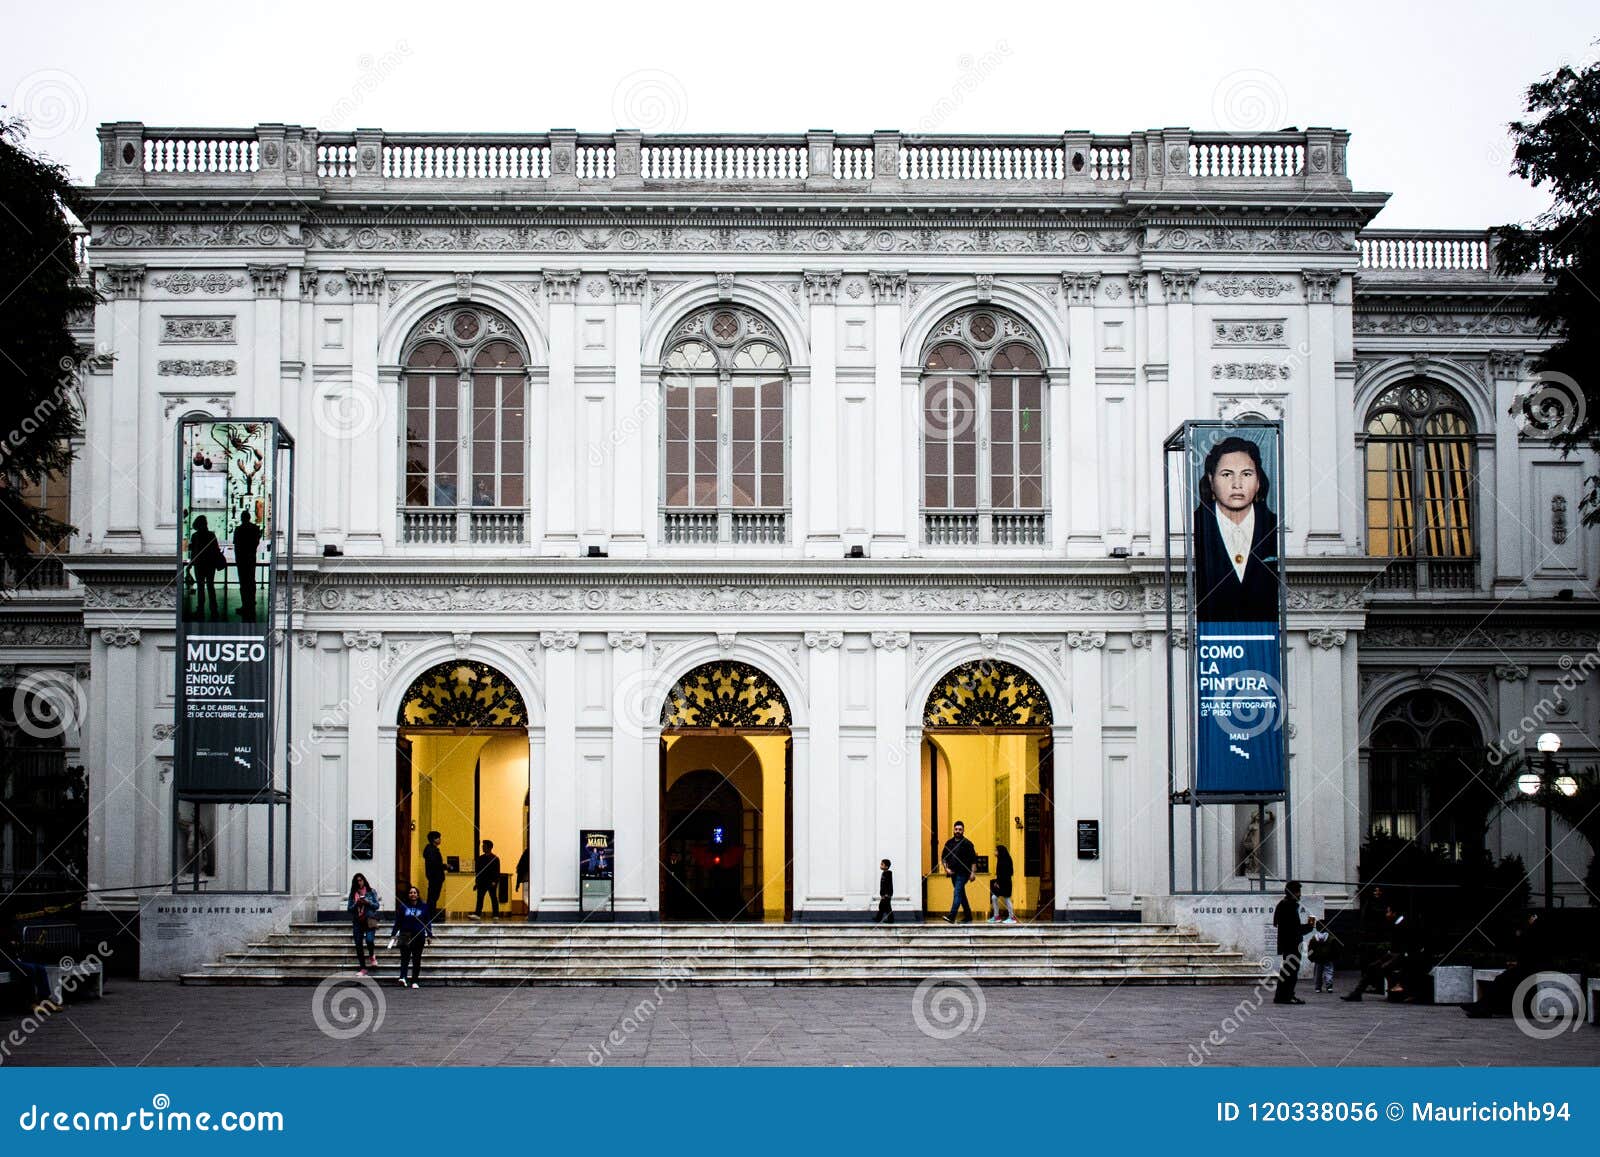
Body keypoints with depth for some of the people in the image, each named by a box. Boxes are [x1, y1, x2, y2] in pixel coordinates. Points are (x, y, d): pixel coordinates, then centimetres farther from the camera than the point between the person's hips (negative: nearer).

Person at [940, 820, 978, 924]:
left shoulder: (967, 843, -5)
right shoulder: (949, 843, 10)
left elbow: (973, 859, -6)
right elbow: (943, 857, 16)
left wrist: (972, 873, -13)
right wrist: (946, 868, 2)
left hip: (963, 873, -6)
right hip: (953, 873, 6)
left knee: (957, 893, -16)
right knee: (961, 894, 13)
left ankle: (951, 917, -25)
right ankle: (968, 917, 22)